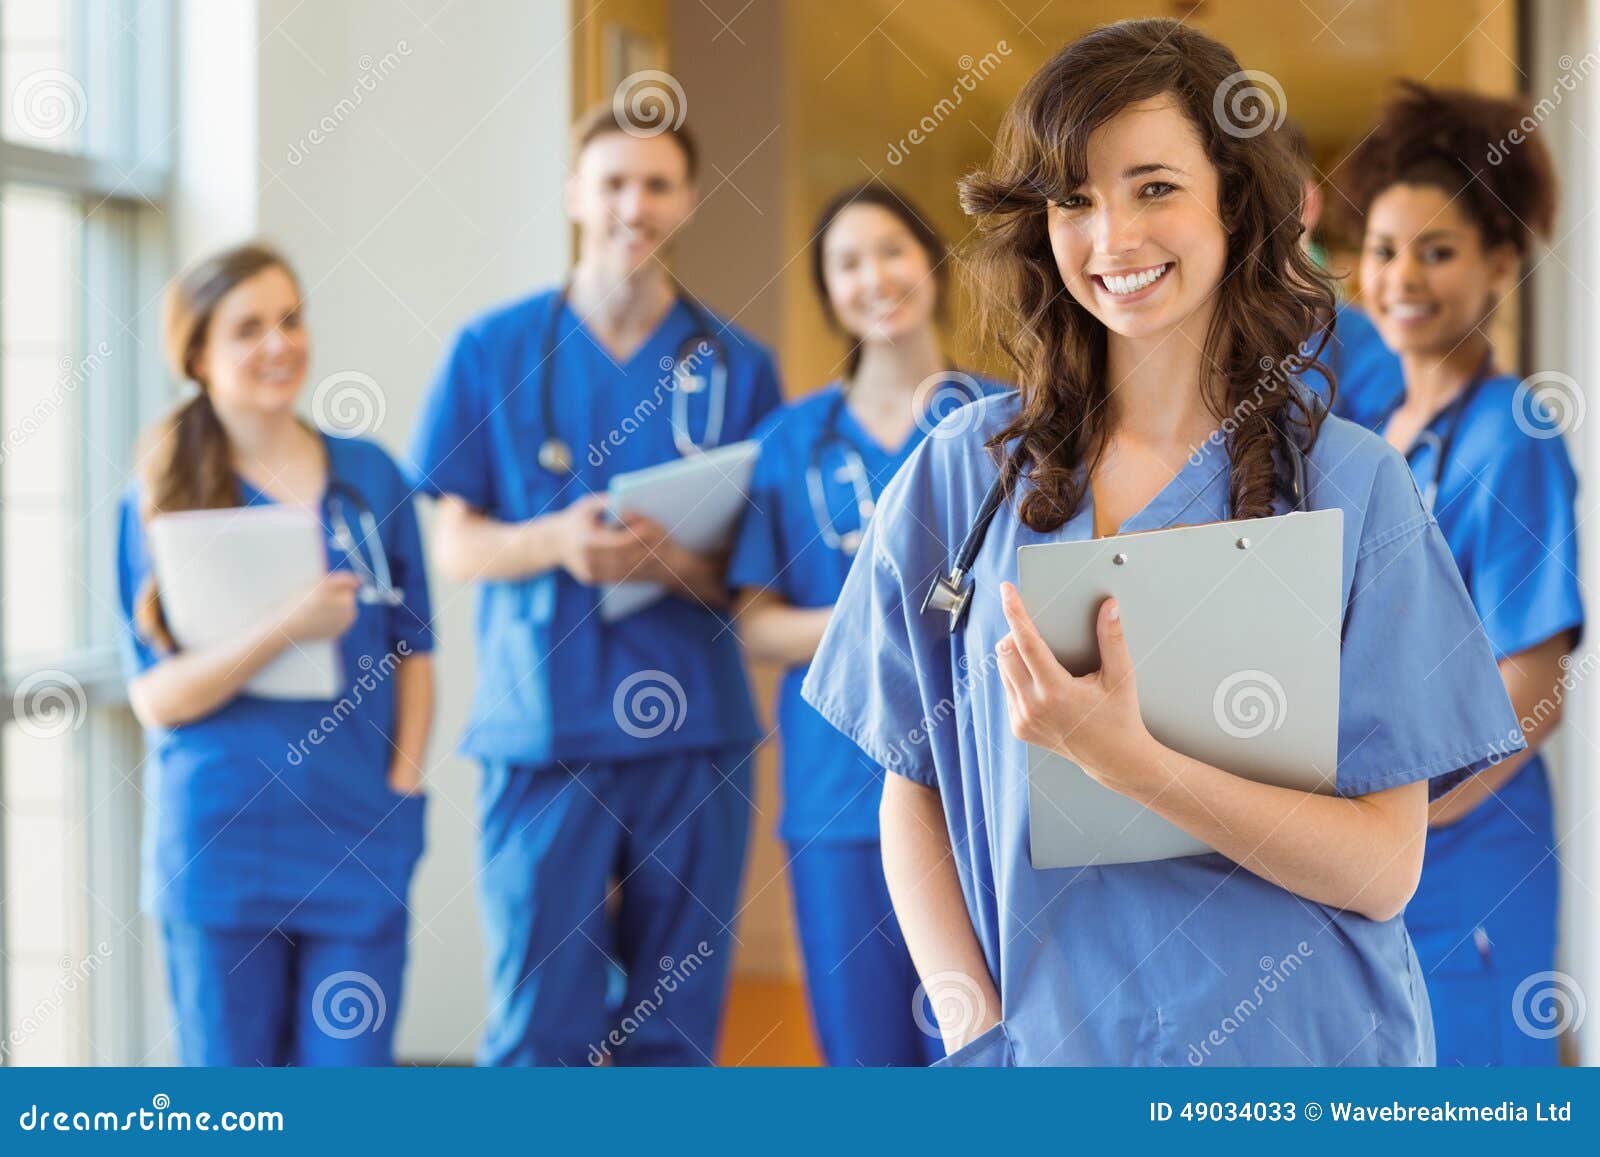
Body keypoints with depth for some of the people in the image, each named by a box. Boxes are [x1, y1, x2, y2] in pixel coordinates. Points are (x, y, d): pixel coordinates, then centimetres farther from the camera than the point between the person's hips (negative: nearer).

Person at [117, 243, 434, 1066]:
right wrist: (285, 629, -20)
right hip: (220, 842, -2)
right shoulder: (163, 500, 0)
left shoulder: (370, 477, 7)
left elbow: (412, 649, 12)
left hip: (360, 843, 2)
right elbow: (156, 697, -7)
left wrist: (403, 787, 0)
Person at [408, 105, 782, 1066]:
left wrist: (680, 563, -14)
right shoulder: (494, 352, 6)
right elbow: (456, 545, 5)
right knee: (540, 1022, -2)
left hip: (694, 733, 1)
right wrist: (554, 541, -16)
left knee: (675, 1023, 6)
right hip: (544, 726, -1)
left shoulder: (735, 366, 8)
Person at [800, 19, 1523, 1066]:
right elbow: (913, 793, 8)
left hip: (1293, 1042, -1)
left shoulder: (1350, 485, -1)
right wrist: (977, 1027, -5)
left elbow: (1385, 869, -5)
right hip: (1043, 1039, 1)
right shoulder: (962, 474, 5)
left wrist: (1124, 760, -16)